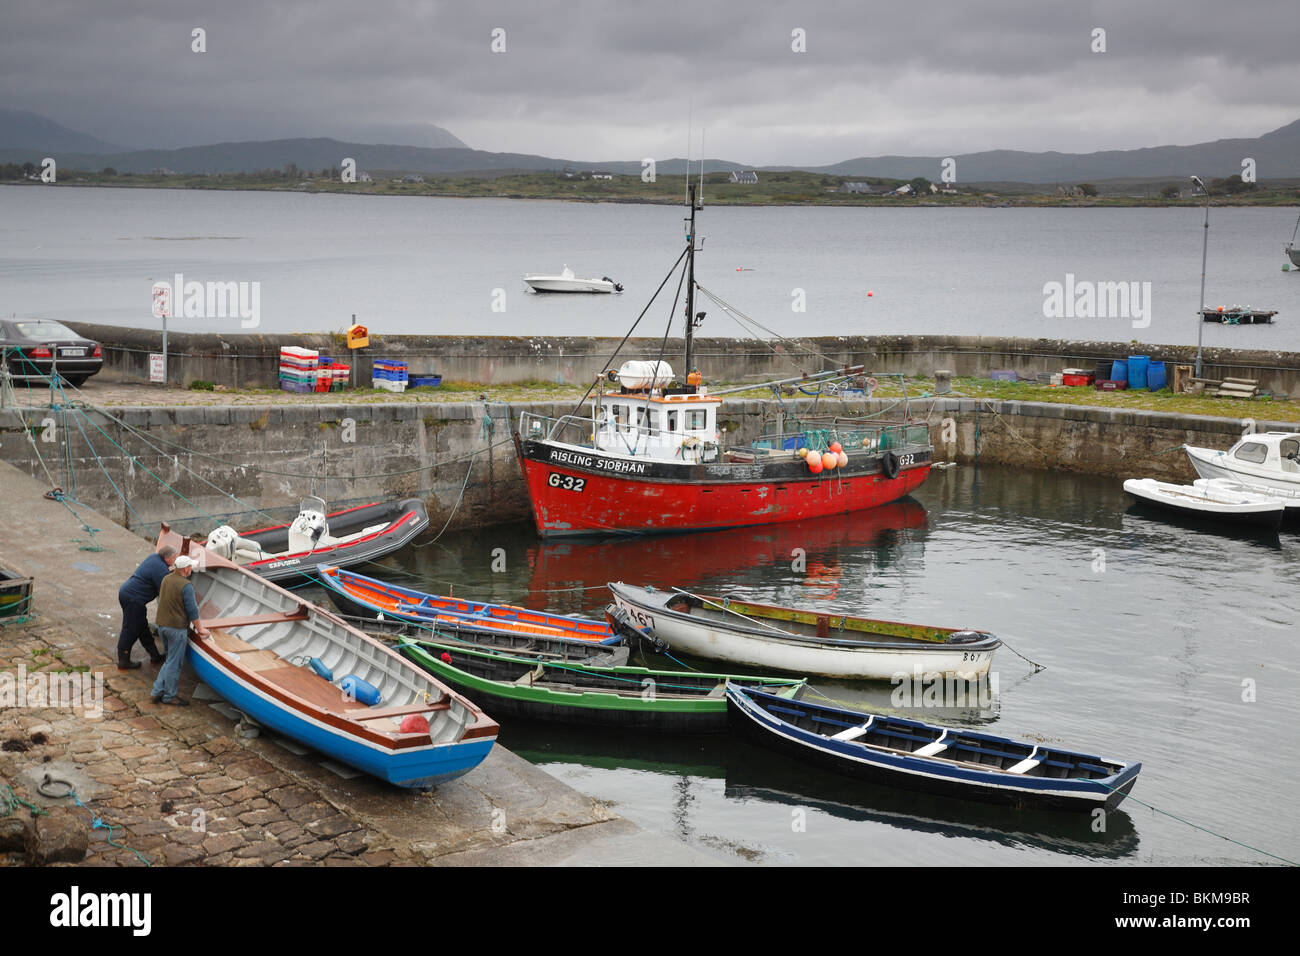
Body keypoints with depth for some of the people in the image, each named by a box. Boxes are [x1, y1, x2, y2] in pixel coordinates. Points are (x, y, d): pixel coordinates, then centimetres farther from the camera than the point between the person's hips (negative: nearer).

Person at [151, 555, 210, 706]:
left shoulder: (166, 579, 6)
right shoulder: (186, 586, -19)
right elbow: (192, 610, -16)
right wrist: (199, 628, -5)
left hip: (161, 625, 8)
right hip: (177, 627, -8)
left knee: (171, 660, 20)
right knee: (174, 662, 3)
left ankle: (158, 690, 17)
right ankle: (170, 696, 11)